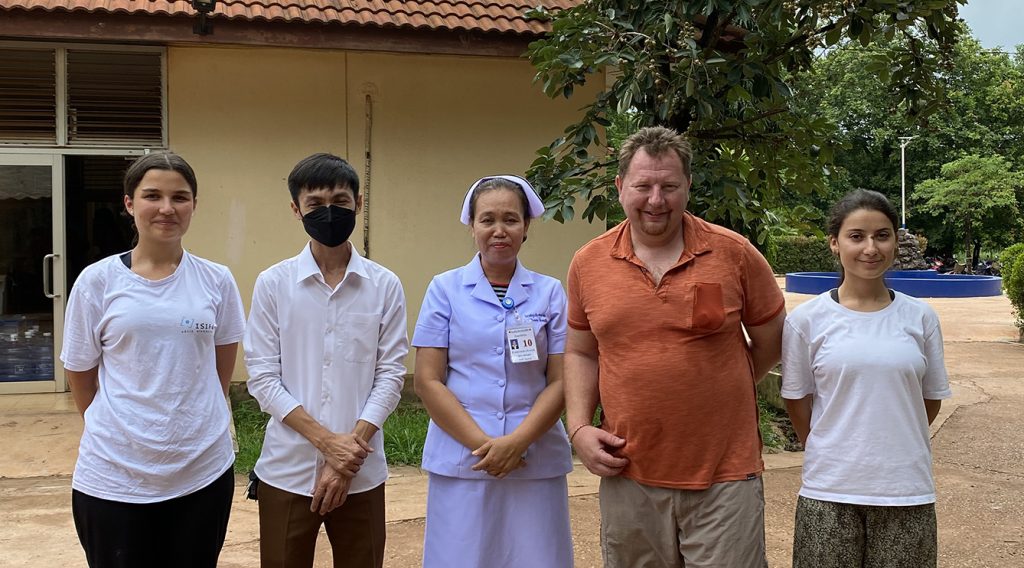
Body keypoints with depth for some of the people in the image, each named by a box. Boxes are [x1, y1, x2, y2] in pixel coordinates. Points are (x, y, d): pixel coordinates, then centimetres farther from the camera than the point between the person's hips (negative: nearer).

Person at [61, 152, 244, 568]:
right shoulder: (97, 280, -3)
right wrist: (120, 430, 10)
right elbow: (80, 376, 5)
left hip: (204, 472, 1)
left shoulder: (217, 281, 0)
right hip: (113, 477, -1)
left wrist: (187, 423, 9)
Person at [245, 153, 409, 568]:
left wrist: (352, 446, -12)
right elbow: (262, 378, -5)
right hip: (287, 471, 0)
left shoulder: (385, 286, 0)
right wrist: (327, 442, -13)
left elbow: (390, 375, -1)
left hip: (362, 473, 1)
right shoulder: (273, 283, -2)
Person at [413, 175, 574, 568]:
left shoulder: (550, 293, 5)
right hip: (461, 464, -1)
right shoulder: (445, 289, 2)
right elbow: (428, 381, -2)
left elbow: (559, 381, 1)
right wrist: (482, 443, -11)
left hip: (536, 463, 1)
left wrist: (517, 441, -13)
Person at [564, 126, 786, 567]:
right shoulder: (588, 263, 3)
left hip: (724, 479, -2)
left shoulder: (734, 253, -4)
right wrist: (579, 429, -1)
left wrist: (721, 390, 3)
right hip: (628, 477, 3)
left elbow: (771, 341, 7)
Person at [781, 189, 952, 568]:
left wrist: (891, 448, 11)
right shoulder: (807, 320, -4)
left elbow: (931, 398, 10)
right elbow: (797, 400, 5)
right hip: (829, 492, -1)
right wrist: (830, 455, 10)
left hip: (907, 490, 2)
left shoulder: (920, 317, 1)